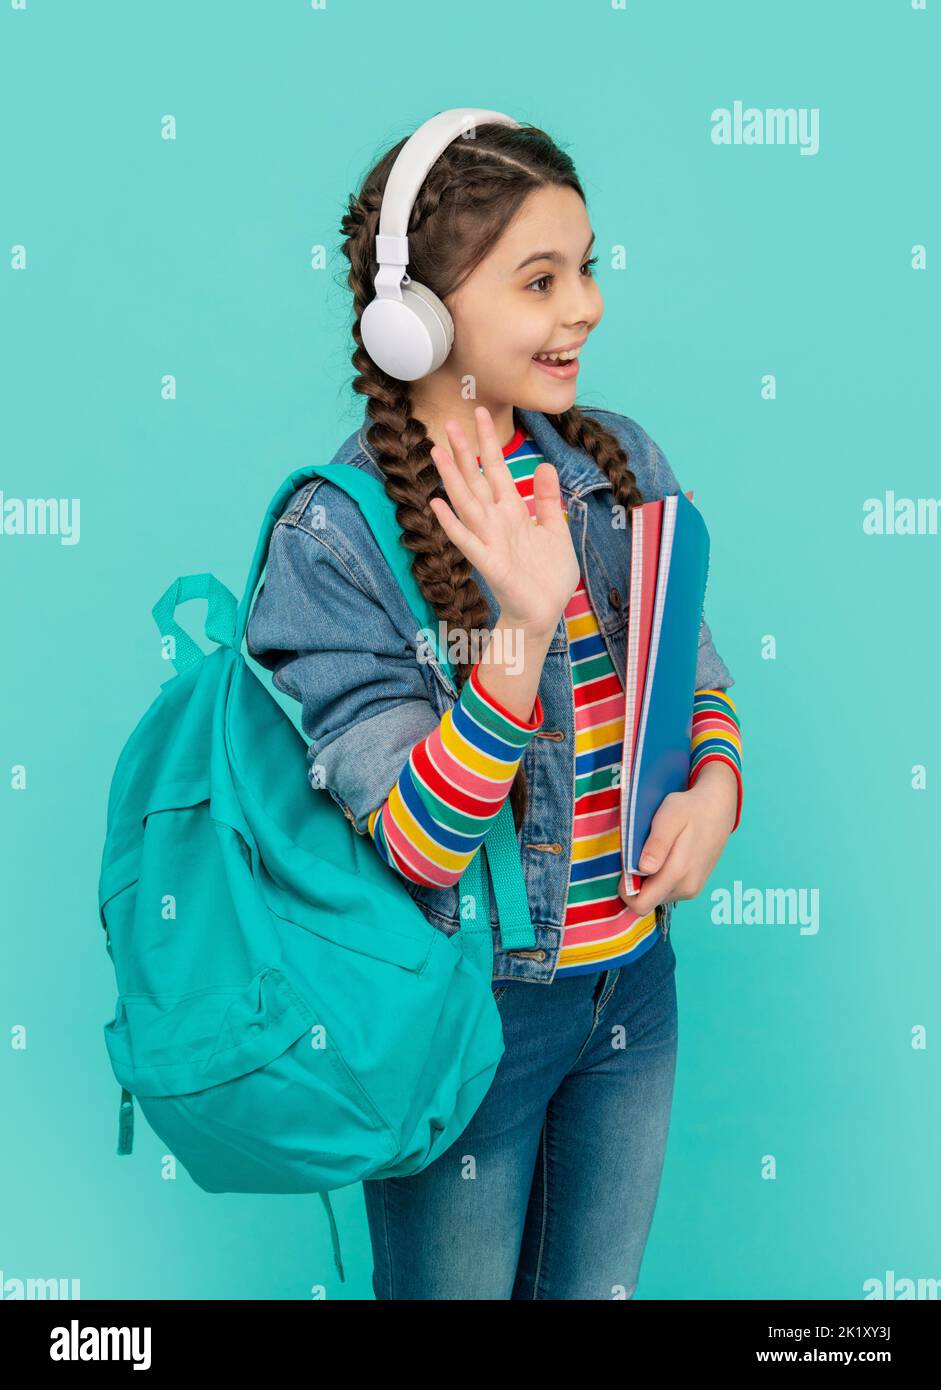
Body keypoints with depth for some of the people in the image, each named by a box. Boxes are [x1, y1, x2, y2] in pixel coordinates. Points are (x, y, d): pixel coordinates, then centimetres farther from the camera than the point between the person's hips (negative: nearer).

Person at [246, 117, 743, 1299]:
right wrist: (525, 626, -35)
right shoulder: (334, 537, -19)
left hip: (631, 981, 5)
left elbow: (699, 671, 10)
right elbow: (417, 846, -23)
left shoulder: (618, 461, -3)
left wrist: (716, 784, -12)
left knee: (600, 1288, 25)